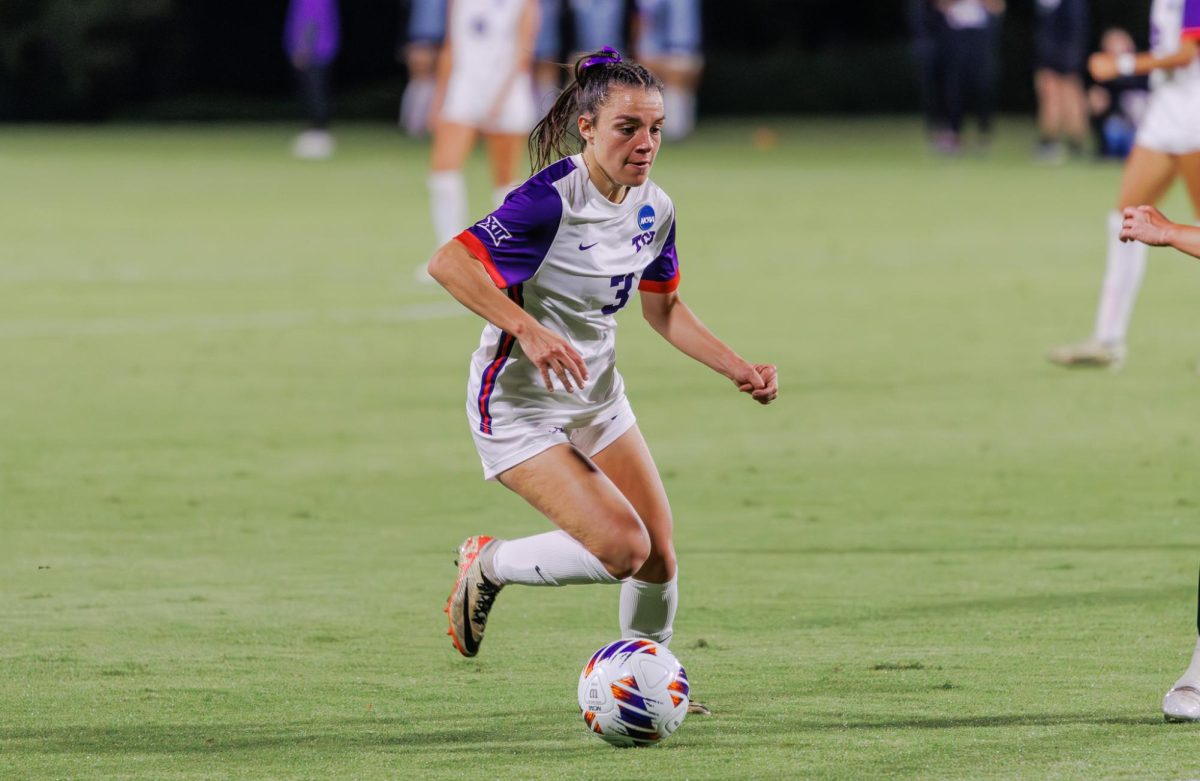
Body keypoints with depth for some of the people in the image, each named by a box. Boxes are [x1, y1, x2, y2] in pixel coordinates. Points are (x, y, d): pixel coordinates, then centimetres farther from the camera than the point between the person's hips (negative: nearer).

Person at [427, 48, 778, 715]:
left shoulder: (654, 209, -1)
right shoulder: (552, 200, -25)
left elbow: (663, 308, 15)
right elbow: (448, 262, -32)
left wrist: (740, 370, 5)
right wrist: (526, 329, -42)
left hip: (598, 398, 7)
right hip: (520, 405, -7)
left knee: (659, 559, 4)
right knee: (623, 546, -20)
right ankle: (488, 566, 6)